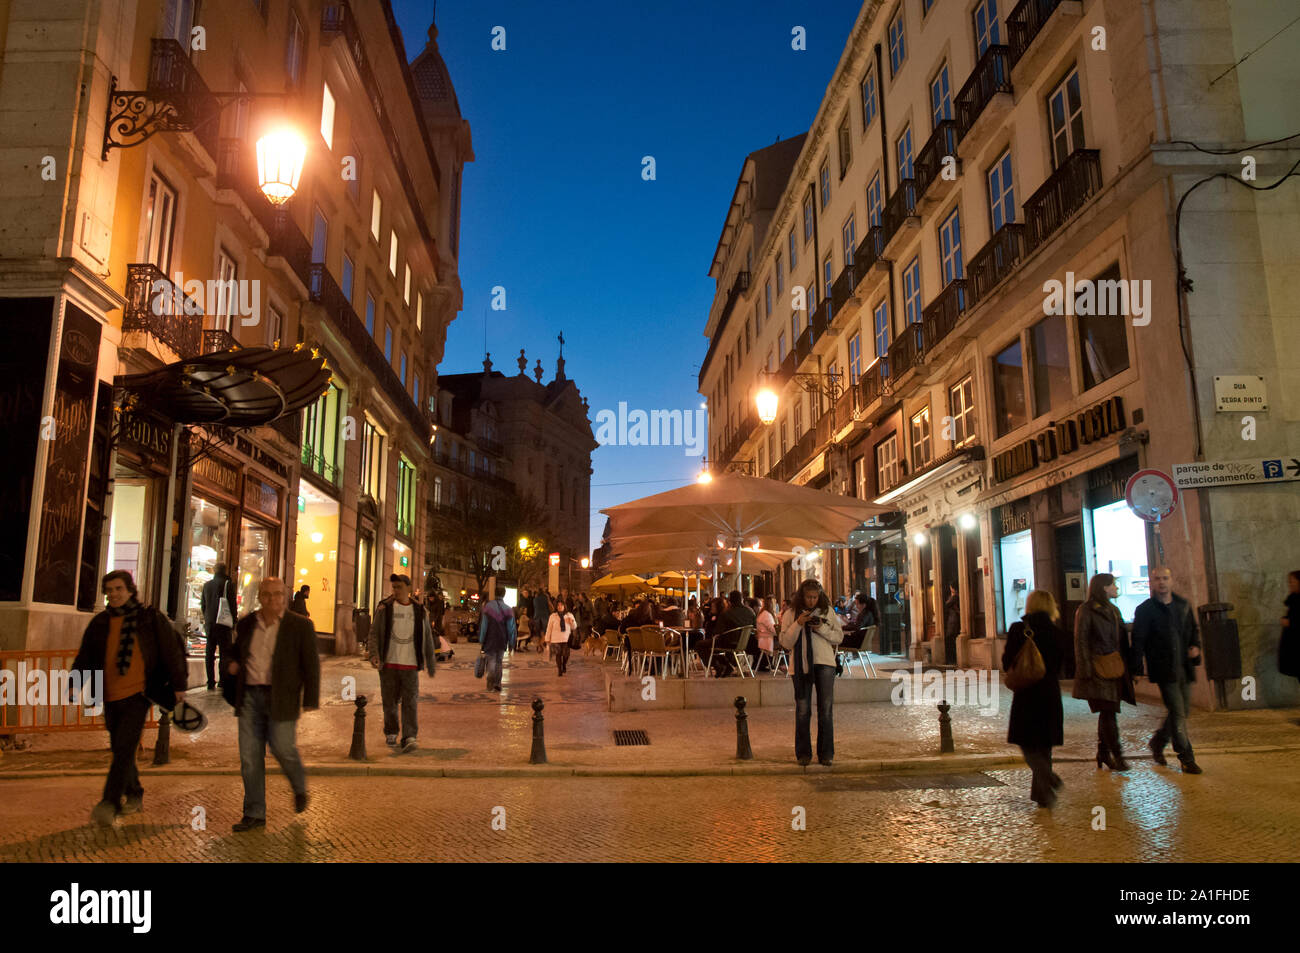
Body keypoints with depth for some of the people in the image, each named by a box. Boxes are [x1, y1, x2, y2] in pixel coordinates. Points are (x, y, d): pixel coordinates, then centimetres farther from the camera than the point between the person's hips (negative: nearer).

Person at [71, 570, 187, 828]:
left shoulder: (150, 619, -2)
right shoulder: (100, 623, 10)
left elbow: (172, 651, 0)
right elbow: (85, 658, 15)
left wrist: (178, 685, -2)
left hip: (138, 695, -5)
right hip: (111, 698, 5)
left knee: (125, 749, -14)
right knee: (120, 750, 14)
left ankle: (109, 804, -17)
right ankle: (134, 796, 29)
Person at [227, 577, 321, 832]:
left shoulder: (300, 625, -3)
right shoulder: (245, 624, 9)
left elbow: (311, 665, -3)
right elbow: (237, 652, 26)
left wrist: (310, 701, -8)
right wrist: (231, 664, 2)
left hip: (281, 699, -4)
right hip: (249, 697, 4)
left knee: (283, 749, -6)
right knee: (249, 757, 4)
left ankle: (300, 788, 26)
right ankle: (254, 813, 16)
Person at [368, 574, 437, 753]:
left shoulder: (420, 611, 6)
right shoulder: (385, 608, 2)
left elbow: (428, 638, 12)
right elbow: (374, 633, 0)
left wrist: (431, 663, 12)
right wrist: (374, 654, -17)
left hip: (410, 664, 0)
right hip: (389, 663, 0)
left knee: (410, 702, -8)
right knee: (390, 702, 8)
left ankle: (409, 738, -11)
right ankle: (391, 733, 26)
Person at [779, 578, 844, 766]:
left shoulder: (827, 612, 8)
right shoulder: (790, 614, 3)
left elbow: (839, 637, 9)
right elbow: (786, 643, -1)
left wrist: (822, 628, -7)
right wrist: (798, 623, -13)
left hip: (824, 663, 1)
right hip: (801, 665, -1)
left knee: (826, 710, 0)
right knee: (802, 710, 3)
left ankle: (826, 753, 10)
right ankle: (803, 753, 14)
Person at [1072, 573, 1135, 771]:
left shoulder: (1113, 610, 17)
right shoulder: (1086, 610, -7)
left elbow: (1121, 641, 19)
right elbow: (1081, 641, -11)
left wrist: (1127, 668, 14)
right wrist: (1085, 669, -17)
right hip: (1098, 669, -8)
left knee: (1108, 712, 10)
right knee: (1108, 712, -9)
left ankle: (1103, 753, 17)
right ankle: (1116, 755, -5)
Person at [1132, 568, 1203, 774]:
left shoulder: (1183, 605, 11)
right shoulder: (1144, 610, -5)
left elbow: (1194, 629, 23)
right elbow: (1138, 641, -6)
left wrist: (1195, 646, 2)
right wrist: (1136, 670, -11)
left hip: (1184, 668, 6)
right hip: (1164, 669, -6)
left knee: (1182, 711, 12)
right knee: (1178, 713, -7)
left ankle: (1157, 743, 32)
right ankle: (1186, 758, 2)